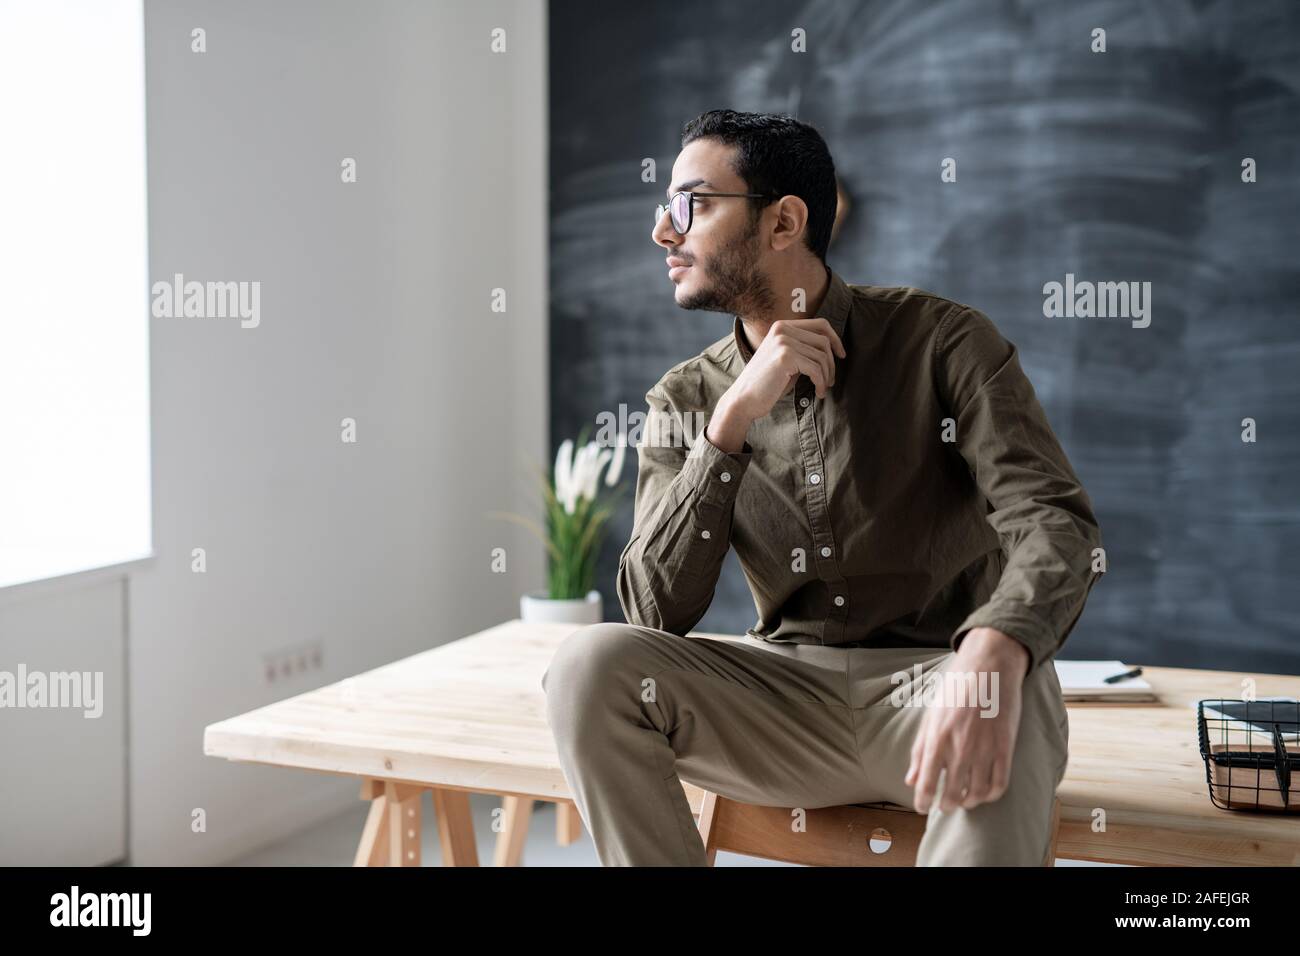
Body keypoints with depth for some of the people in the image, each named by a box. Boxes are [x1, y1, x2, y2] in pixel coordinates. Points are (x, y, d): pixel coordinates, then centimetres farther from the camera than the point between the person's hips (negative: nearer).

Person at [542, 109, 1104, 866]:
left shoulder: (941, 340, -5)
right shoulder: (687, 400, 5)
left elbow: (1060, 526, -17)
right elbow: (657, 613, -6)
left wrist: (992, 655, -39)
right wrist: (733, 420, -17)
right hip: (786, 694, 3)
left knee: (1006, 719, -38)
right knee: (592, 664, -23)